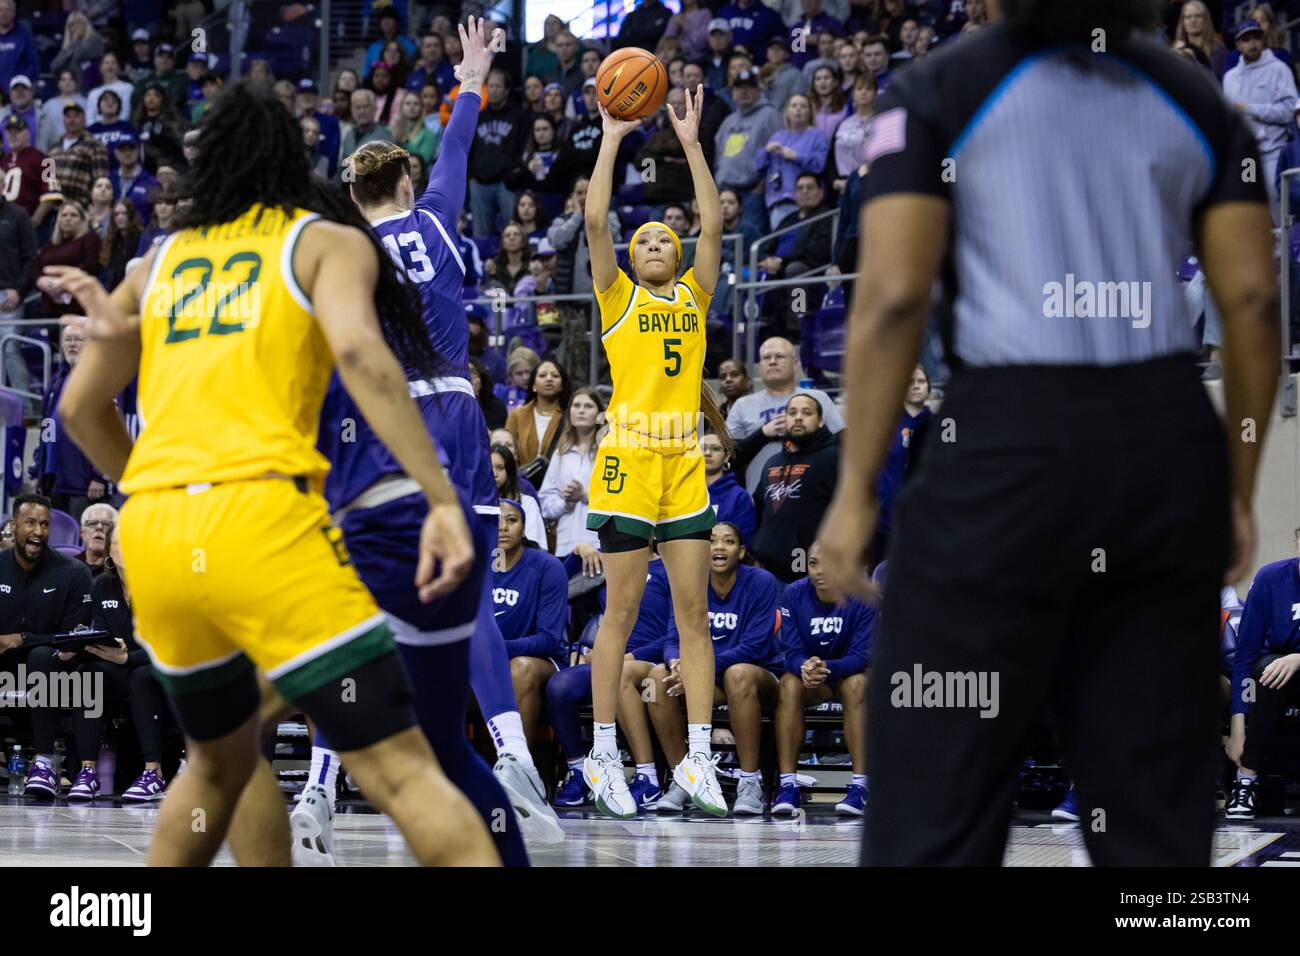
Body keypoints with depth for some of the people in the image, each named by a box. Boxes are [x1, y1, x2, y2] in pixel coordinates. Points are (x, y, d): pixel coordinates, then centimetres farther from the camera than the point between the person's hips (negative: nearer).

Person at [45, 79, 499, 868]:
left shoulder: (159, 263, 23)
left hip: (152, 536, 5)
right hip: (261, 518, -5)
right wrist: (443, 500, -14)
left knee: (221, 761, 27)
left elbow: (80, 409, 26)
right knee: (402, 768, -9)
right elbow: (360, 353, -10)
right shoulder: (328, 243, 10)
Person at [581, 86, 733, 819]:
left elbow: (714, 226, 7)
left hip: (685, 463, 3)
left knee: (694, 612, -1)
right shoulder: (619, 298, 8)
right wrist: (612, 138, 2)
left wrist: (692, 144, 7)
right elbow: (596, 219, -1)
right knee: (622, 610, -2)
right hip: (628, 458, -3)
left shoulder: (694, 297, 16)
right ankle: (604, 756, 2)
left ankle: (698, 759, -2)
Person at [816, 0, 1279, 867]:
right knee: (1156, 811, 8)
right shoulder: (1198, 102, 11)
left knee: (938, 807, 0)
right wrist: (1239, 490, 13)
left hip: (1009, 449, -4)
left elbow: (892, 297, -9)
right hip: (1168, 448, 4)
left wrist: (855, 491, -3)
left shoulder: (936, 94, 0)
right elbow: (1253, 300, 6)